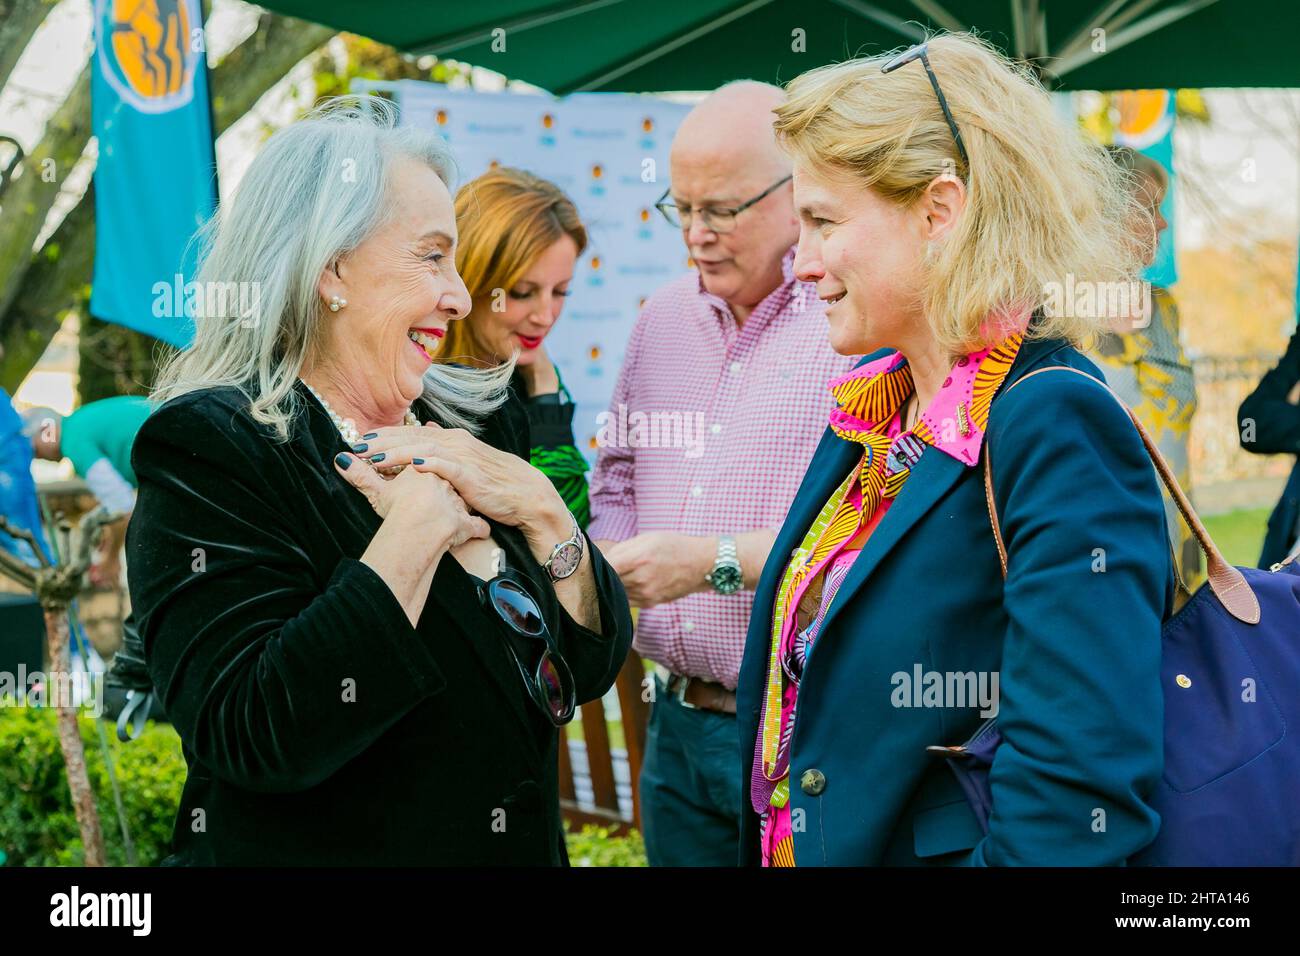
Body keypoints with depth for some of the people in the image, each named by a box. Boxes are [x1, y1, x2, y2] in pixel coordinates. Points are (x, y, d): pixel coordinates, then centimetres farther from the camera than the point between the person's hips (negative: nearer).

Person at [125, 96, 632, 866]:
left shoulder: (481, 420, 2)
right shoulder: (207, 450, -18)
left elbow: (592, 664, 2)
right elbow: (259, 738, -29)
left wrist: (539, 508, -14)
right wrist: (419, 523, -25)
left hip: (524, 844, 6)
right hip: (321, 848, -6)